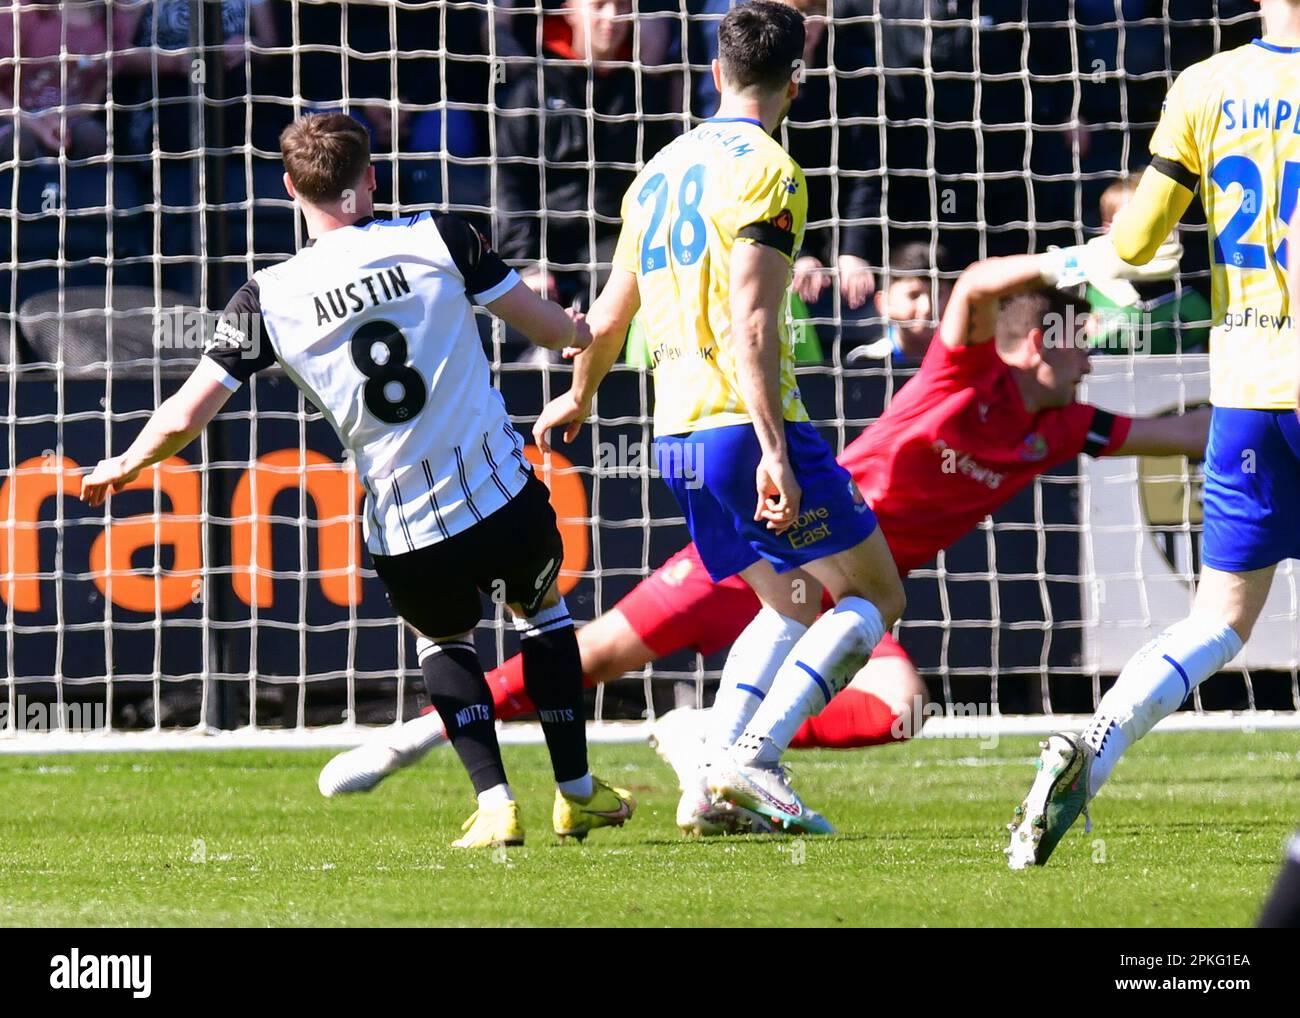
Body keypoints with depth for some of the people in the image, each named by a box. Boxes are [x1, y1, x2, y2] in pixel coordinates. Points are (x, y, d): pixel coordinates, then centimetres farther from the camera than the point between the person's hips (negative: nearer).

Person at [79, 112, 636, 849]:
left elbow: (185, 416, -4)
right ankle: (578, 795, 34)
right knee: (541, 609, 32)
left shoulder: (269, 299, -4)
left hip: (407, 534, 0)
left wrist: (124, 467, 17)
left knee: (444, 641, 31)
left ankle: (495, 805, 16)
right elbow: (554, 329, 2)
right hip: (504, 500, 0)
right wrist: (584, 333, 27)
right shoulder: (438, 239, -6)